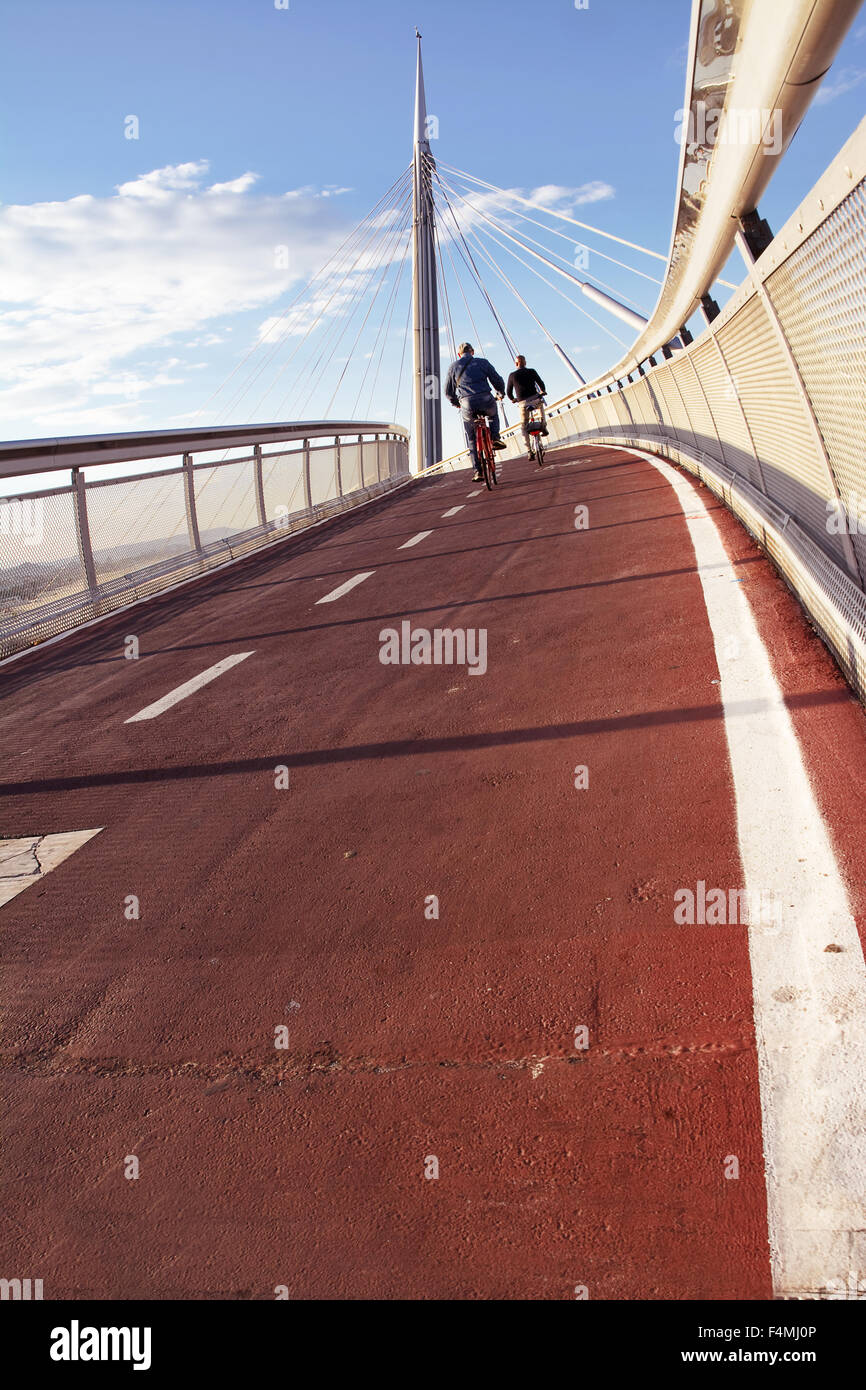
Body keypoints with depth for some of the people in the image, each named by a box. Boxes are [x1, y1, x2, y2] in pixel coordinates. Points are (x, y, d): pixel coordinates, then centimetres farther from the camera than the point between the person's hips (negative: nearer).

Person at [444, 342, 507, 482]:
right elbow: (498, 381, 13)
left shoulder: (453, 366, 13)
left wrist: (456, 403, 37)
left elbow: (448, 392, 17)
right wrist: (500, 393, 35)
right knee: (493, 414, 36)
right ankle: (494, 438, 14)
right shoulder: (482, 362, 11)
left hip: (467, 405, 0)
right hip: (486, 401, 0)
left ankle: (477, 470, 7)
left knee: (472, 440, 14)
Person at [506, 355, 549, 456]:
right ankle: (544, 426, 24)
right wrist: (542, 391, 26)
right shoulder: (531, 371, 4)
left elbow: (508, 392, 8)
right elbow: (541, 384, 5)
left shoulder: (512, 375, 4)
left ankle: (529, 451, -1)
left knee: (524, 427, 10)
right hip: (535, 400, 1)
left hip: (523, 403, -1)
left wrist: (513, 399, 28)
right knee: (541, 405, 37)